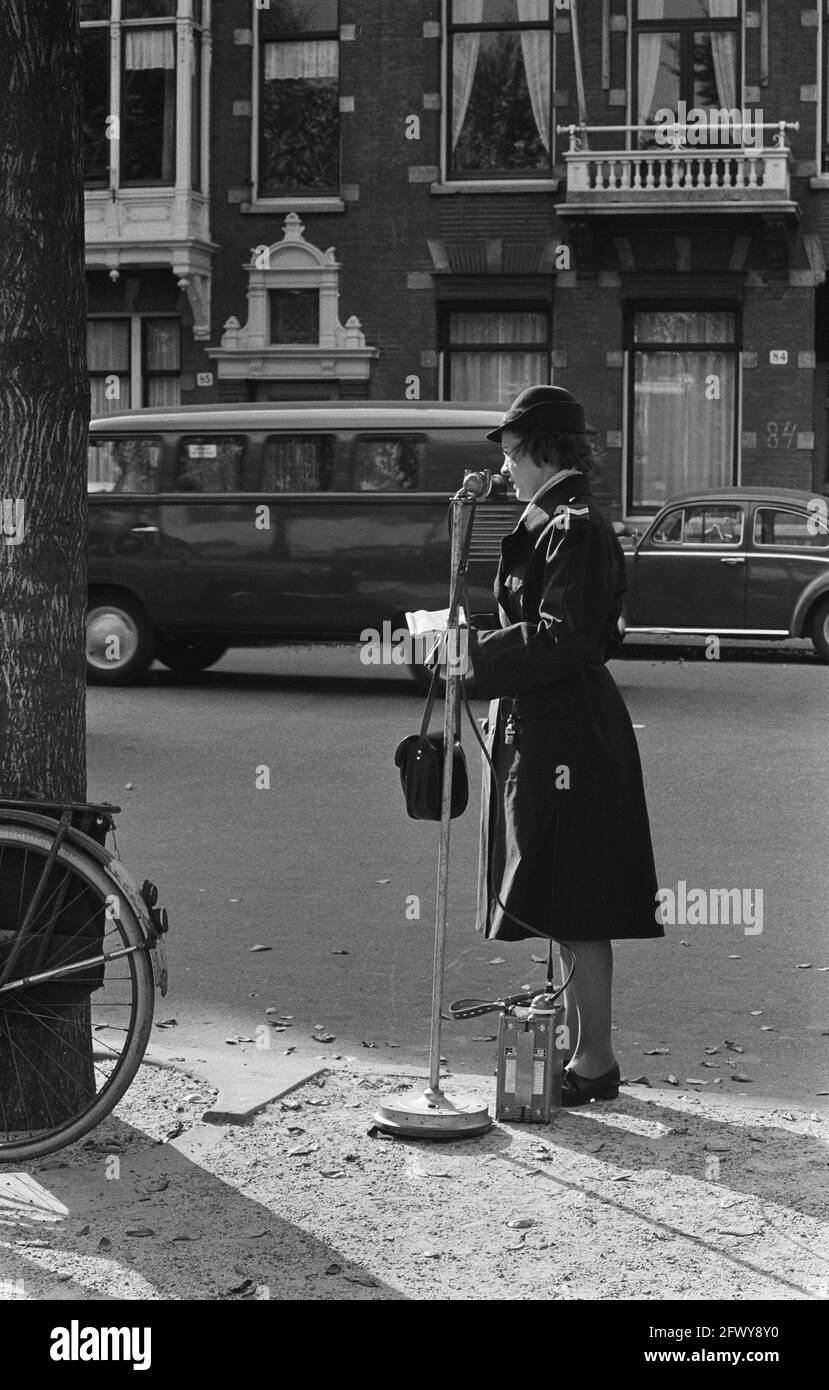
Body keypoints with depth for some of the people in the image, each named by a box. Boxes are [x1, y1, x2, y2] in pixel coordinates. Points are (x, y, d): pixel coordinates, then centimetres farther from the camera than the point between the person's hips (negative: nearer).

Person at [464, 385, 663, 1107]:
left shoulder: (578, 530, -15)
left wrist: (473, 647, -17)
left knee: (576, 910, -4)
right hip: (540, 734, 10)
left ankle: (596, 1059, 4)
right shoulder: (548, 525, 16)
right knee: (561, 909, 15)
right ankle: (577, 1043, 23)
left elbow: (563, 641, -21)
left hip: (568, 741, -10)